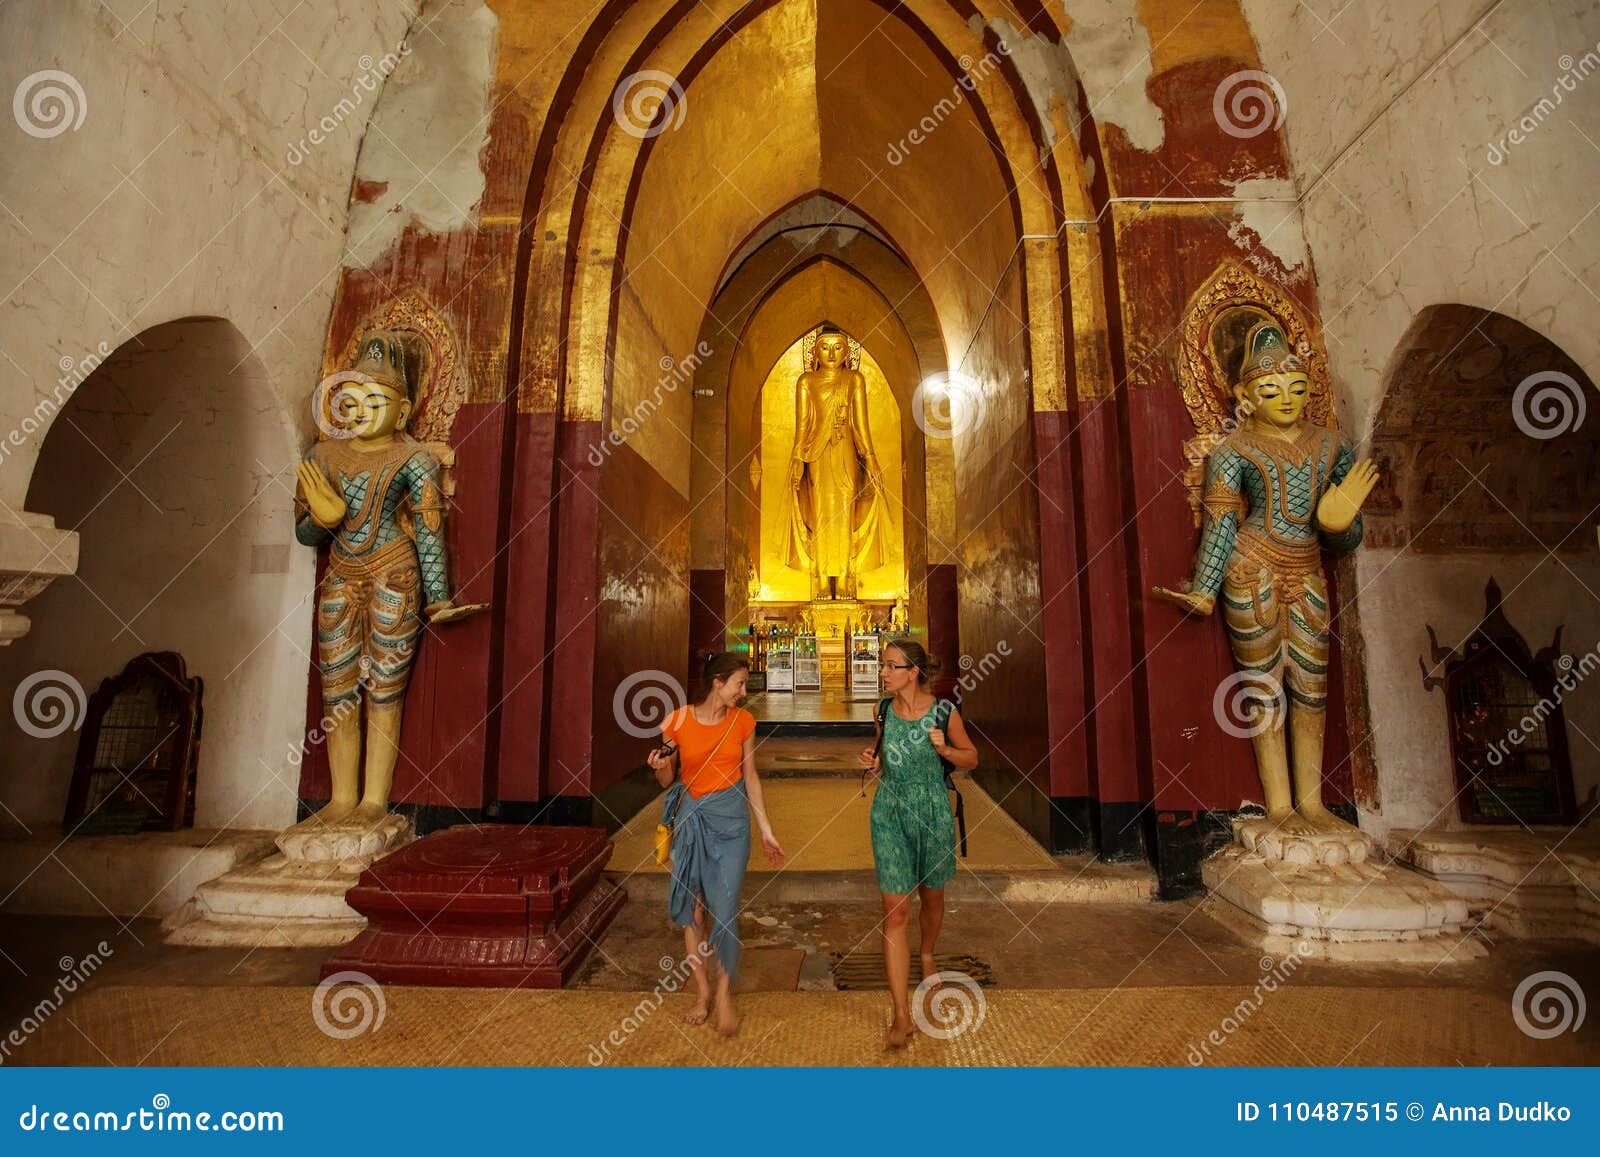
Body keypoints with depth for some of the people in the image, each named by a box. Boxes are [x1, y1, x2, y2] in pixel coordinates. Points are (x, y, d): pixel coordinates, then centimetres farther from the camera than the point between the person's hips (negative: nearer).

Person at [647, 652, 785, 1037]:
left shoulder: (743, 721, -2)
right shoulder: (678, 721, -7)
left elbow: (751, 778, 5)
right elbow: (667, 781, 5)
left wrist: (767, 831, 6)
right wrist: (660, 768, -19)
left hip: (731, 820, 0)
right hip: (691, 818, 0)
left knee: (723, 910, -2)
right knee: (693, 909, 9)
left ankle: (723, 993, 20)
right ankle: (702, 990, 29)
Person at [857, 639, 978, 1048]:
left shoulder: (943, 711, -11)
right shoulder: (884, 711, -2)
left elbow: (971, 758, 0)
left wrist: (943, 748, -19)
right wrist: (873, 762, -7)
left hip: (932, 814, -1)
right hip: (889, 815, 1)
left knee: (931, 896, 21)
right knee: (894, 911, -4)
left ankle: (927, 956, 53)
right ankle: (901, 1015, 5)